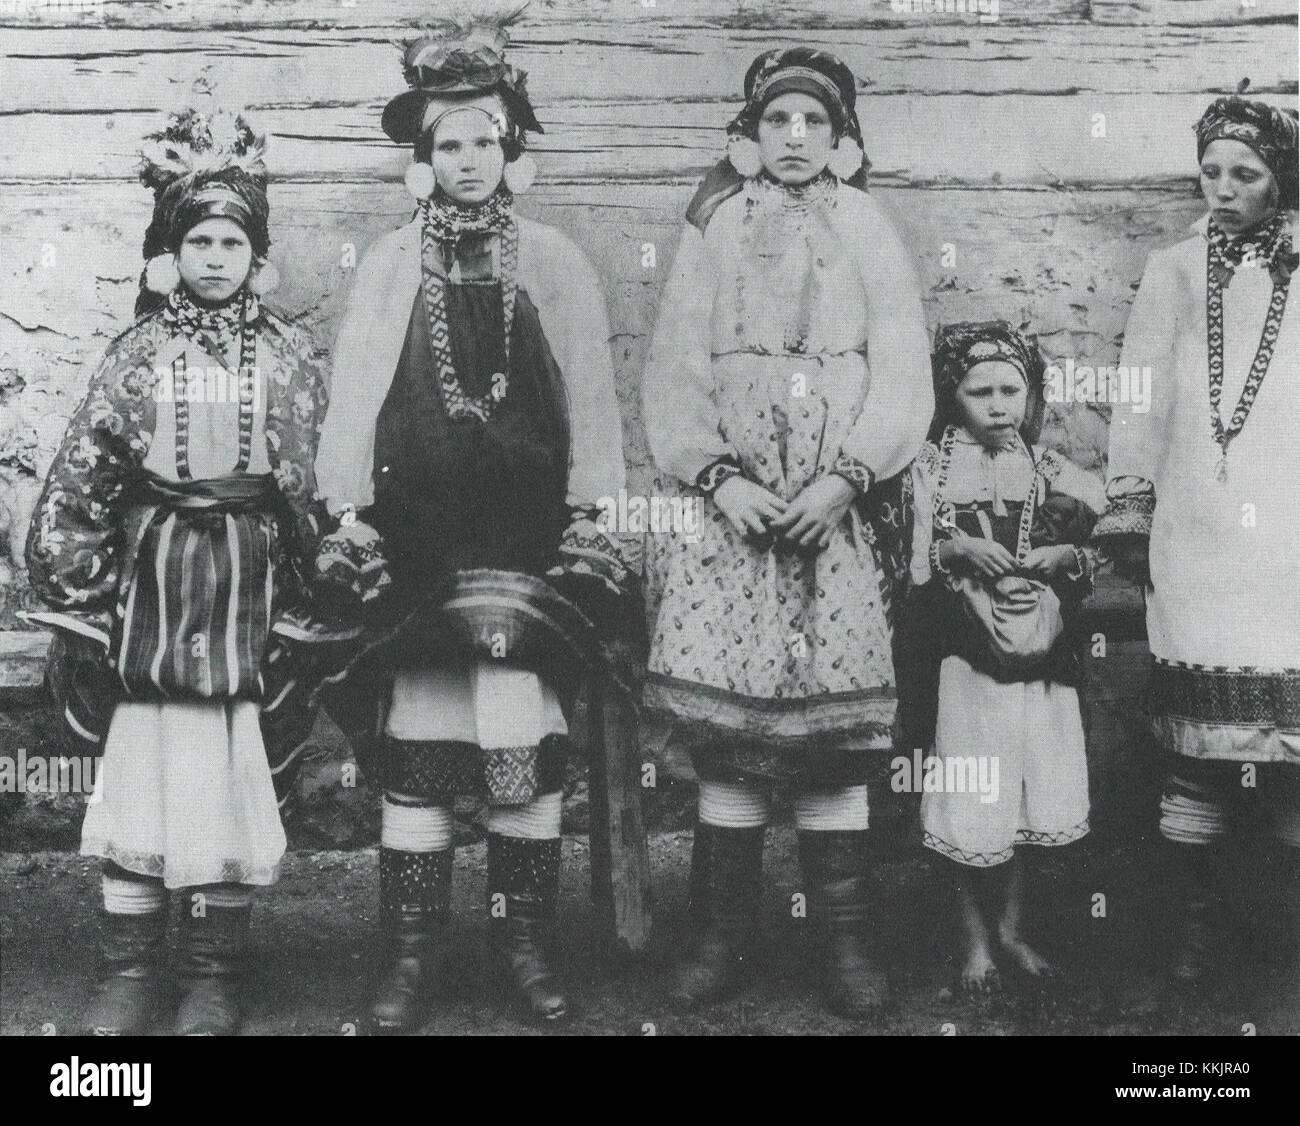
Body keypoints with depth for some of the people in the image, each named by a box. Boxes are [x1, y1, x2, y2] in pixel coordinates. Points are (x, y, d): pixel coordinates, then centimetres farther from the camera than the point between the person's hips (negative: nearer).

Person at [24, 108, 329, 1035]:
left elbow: (321, 487, 5)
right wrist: (77, 594, 0)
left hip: (250, 582, 0)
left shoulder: (292, 358, 4)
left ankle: (216, 974, 14)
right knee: (138, 764, 2)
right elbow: (78, 481, 4)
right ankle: (130, 973, 13)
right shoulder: (137, 354, 4)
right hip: (152, 582, 1)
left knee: (234, 775, 2)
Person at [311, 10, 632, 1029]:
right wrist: (349, 513, 0)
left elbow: (591, 396, 7)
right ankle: (414, 950, 10)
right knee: (413, 747, -1)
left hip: (529, 539, 0)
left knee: (529, 746, -3)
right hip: (417, 542, 0)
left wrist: (590, 514, 1)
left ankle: (525, 937, 11)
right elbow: (355, 396, 7)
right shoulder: (389, 266, 9)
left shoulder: (555, 263, 8)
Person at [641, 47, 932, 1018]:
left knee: (834, 731, -2)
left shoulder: (867, 231, 9)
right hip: (734, 505, 1)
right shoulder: (714, 232, 11)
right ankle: (720, 937, 9)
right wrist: (717, 476, -7)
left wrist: (847, 477, -9)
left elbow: (902, 372, 3)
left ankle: (847, 942, 7)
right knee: (722, 721, -2)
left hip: (837, 507, -1)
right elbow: (675, 372, 6)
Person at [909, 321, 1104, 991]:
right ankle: (976, 938, 19)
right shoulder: (930, 469, -3)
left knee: (1027, 803, 9)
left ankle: (1011, 928, 27)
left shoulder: (1047, 467, 5)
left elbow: (1084, 581, 9)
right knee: (971, 810, 2)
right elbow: (905, 572, -5)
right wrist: (955, 550, -20)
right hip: (968, 660, -3)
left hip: (1040, 661, 3)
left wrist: (1068, 559, -11)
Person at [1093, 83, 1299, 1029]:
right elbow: (1143, 399, 12)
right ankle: (1193, 942, 11)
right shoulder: (1174, 272, 13)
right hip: (1196, 549, 2)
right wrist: (1128, 509, 7)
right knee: (1200, 746, 2)